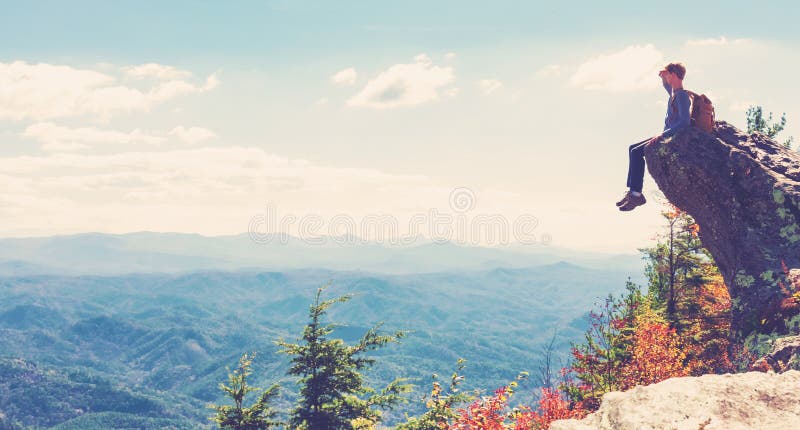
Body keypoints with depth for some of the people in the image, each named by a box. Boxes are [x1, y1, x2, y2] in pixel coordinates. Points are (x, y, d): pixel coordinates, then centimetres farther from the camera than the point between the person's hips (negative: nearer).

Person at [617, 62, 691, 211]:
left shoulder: (682, 95, -17)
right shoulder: (674, 92, 13)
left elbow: (685, 122, -27)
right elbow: (666, 86, 39)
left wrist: (663, 135, -27)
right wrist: (663, 77, 16)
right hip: (668, 136, 11)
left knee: (636, 152, -21)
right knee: (633, 149, 7)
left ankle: (636, 194, -19)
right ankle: (632, 190, 2)